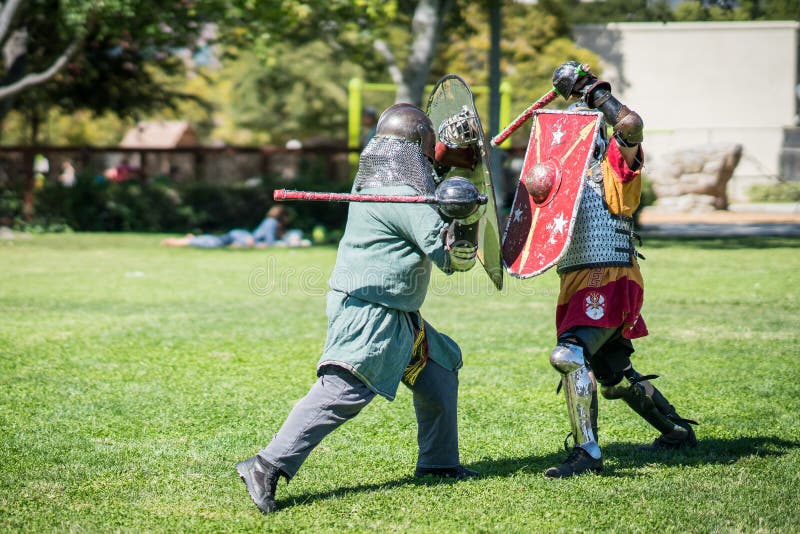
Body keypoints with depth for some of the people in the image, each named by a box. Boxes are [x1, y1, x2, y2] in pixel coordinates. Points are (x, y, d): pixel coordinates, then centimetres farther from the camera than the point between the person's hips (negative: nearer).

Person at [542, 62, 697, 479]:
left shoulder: (613, 166, -4)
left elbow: (630, 124, -23)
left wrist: (596, 92, -11)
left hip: (608, 281, -9)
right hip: (576, 284, 9)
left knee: (570, 355, -28)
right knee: (614, 377, 19)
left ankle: (587, 452, -25)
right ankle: (677, 431, 38)